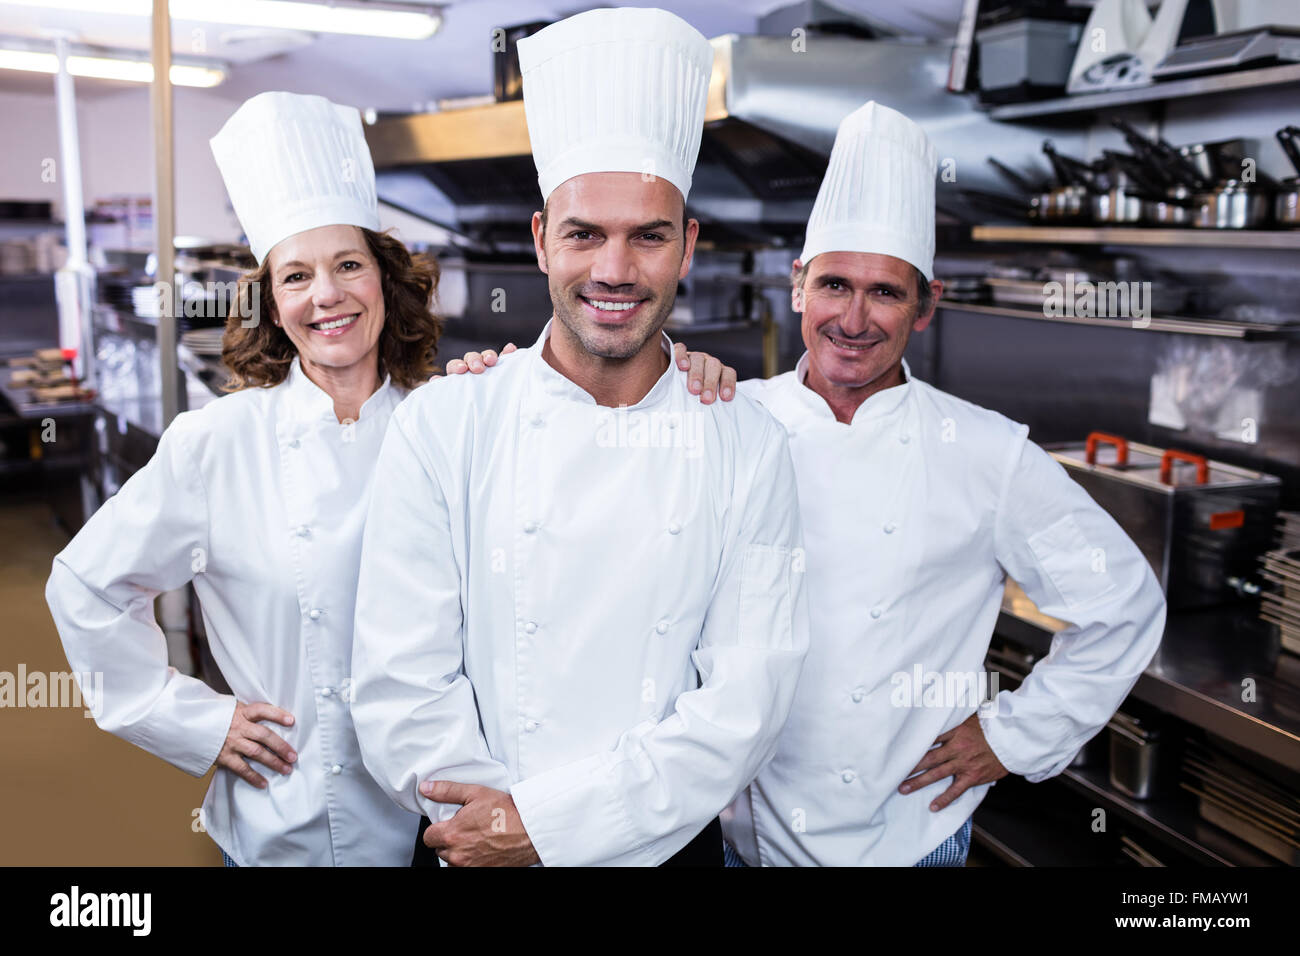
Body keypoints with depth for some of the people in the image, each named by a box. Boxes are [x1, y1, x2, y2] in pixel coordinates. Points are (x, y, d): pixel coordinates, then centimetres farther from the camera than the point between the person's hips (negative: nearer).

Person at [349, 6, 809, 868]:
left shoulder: (750, 448, -9)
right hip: (479, 845, -1)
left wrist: (548, 821, -18)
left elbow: (747, 699, -12)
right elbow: (402, 688, -12)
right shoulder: (441, 426, -11)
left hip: (670, 844, 1)